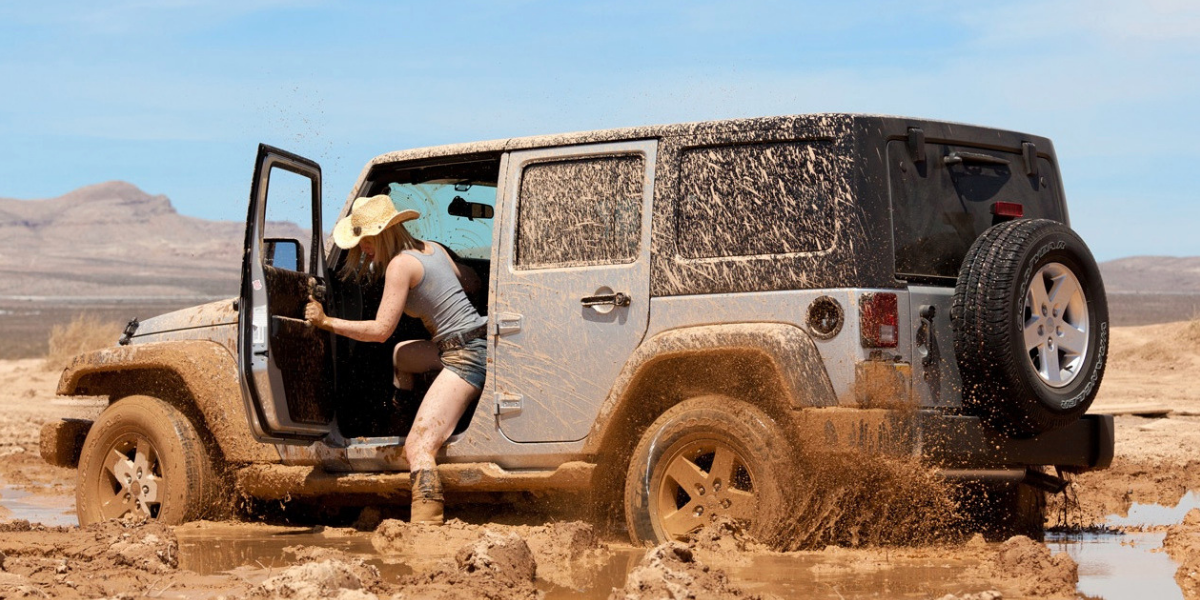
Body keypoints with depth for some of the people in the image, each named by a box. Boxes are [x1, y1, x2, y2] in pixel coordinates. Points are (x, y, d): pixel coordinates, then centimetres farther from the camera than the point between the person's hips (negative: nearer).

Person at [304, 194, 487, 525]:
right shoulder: (432, 248, 13)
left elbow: (380, 330, -16)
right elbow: (471, 282, 27)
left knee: (418, 446, -20)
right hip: (476, 345, 10)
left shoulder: (401, 264, -12)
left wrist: (327, 322, -9)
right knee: (401, 354, 36)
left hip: (467, 355, -10)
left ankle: (425, 525, -35)